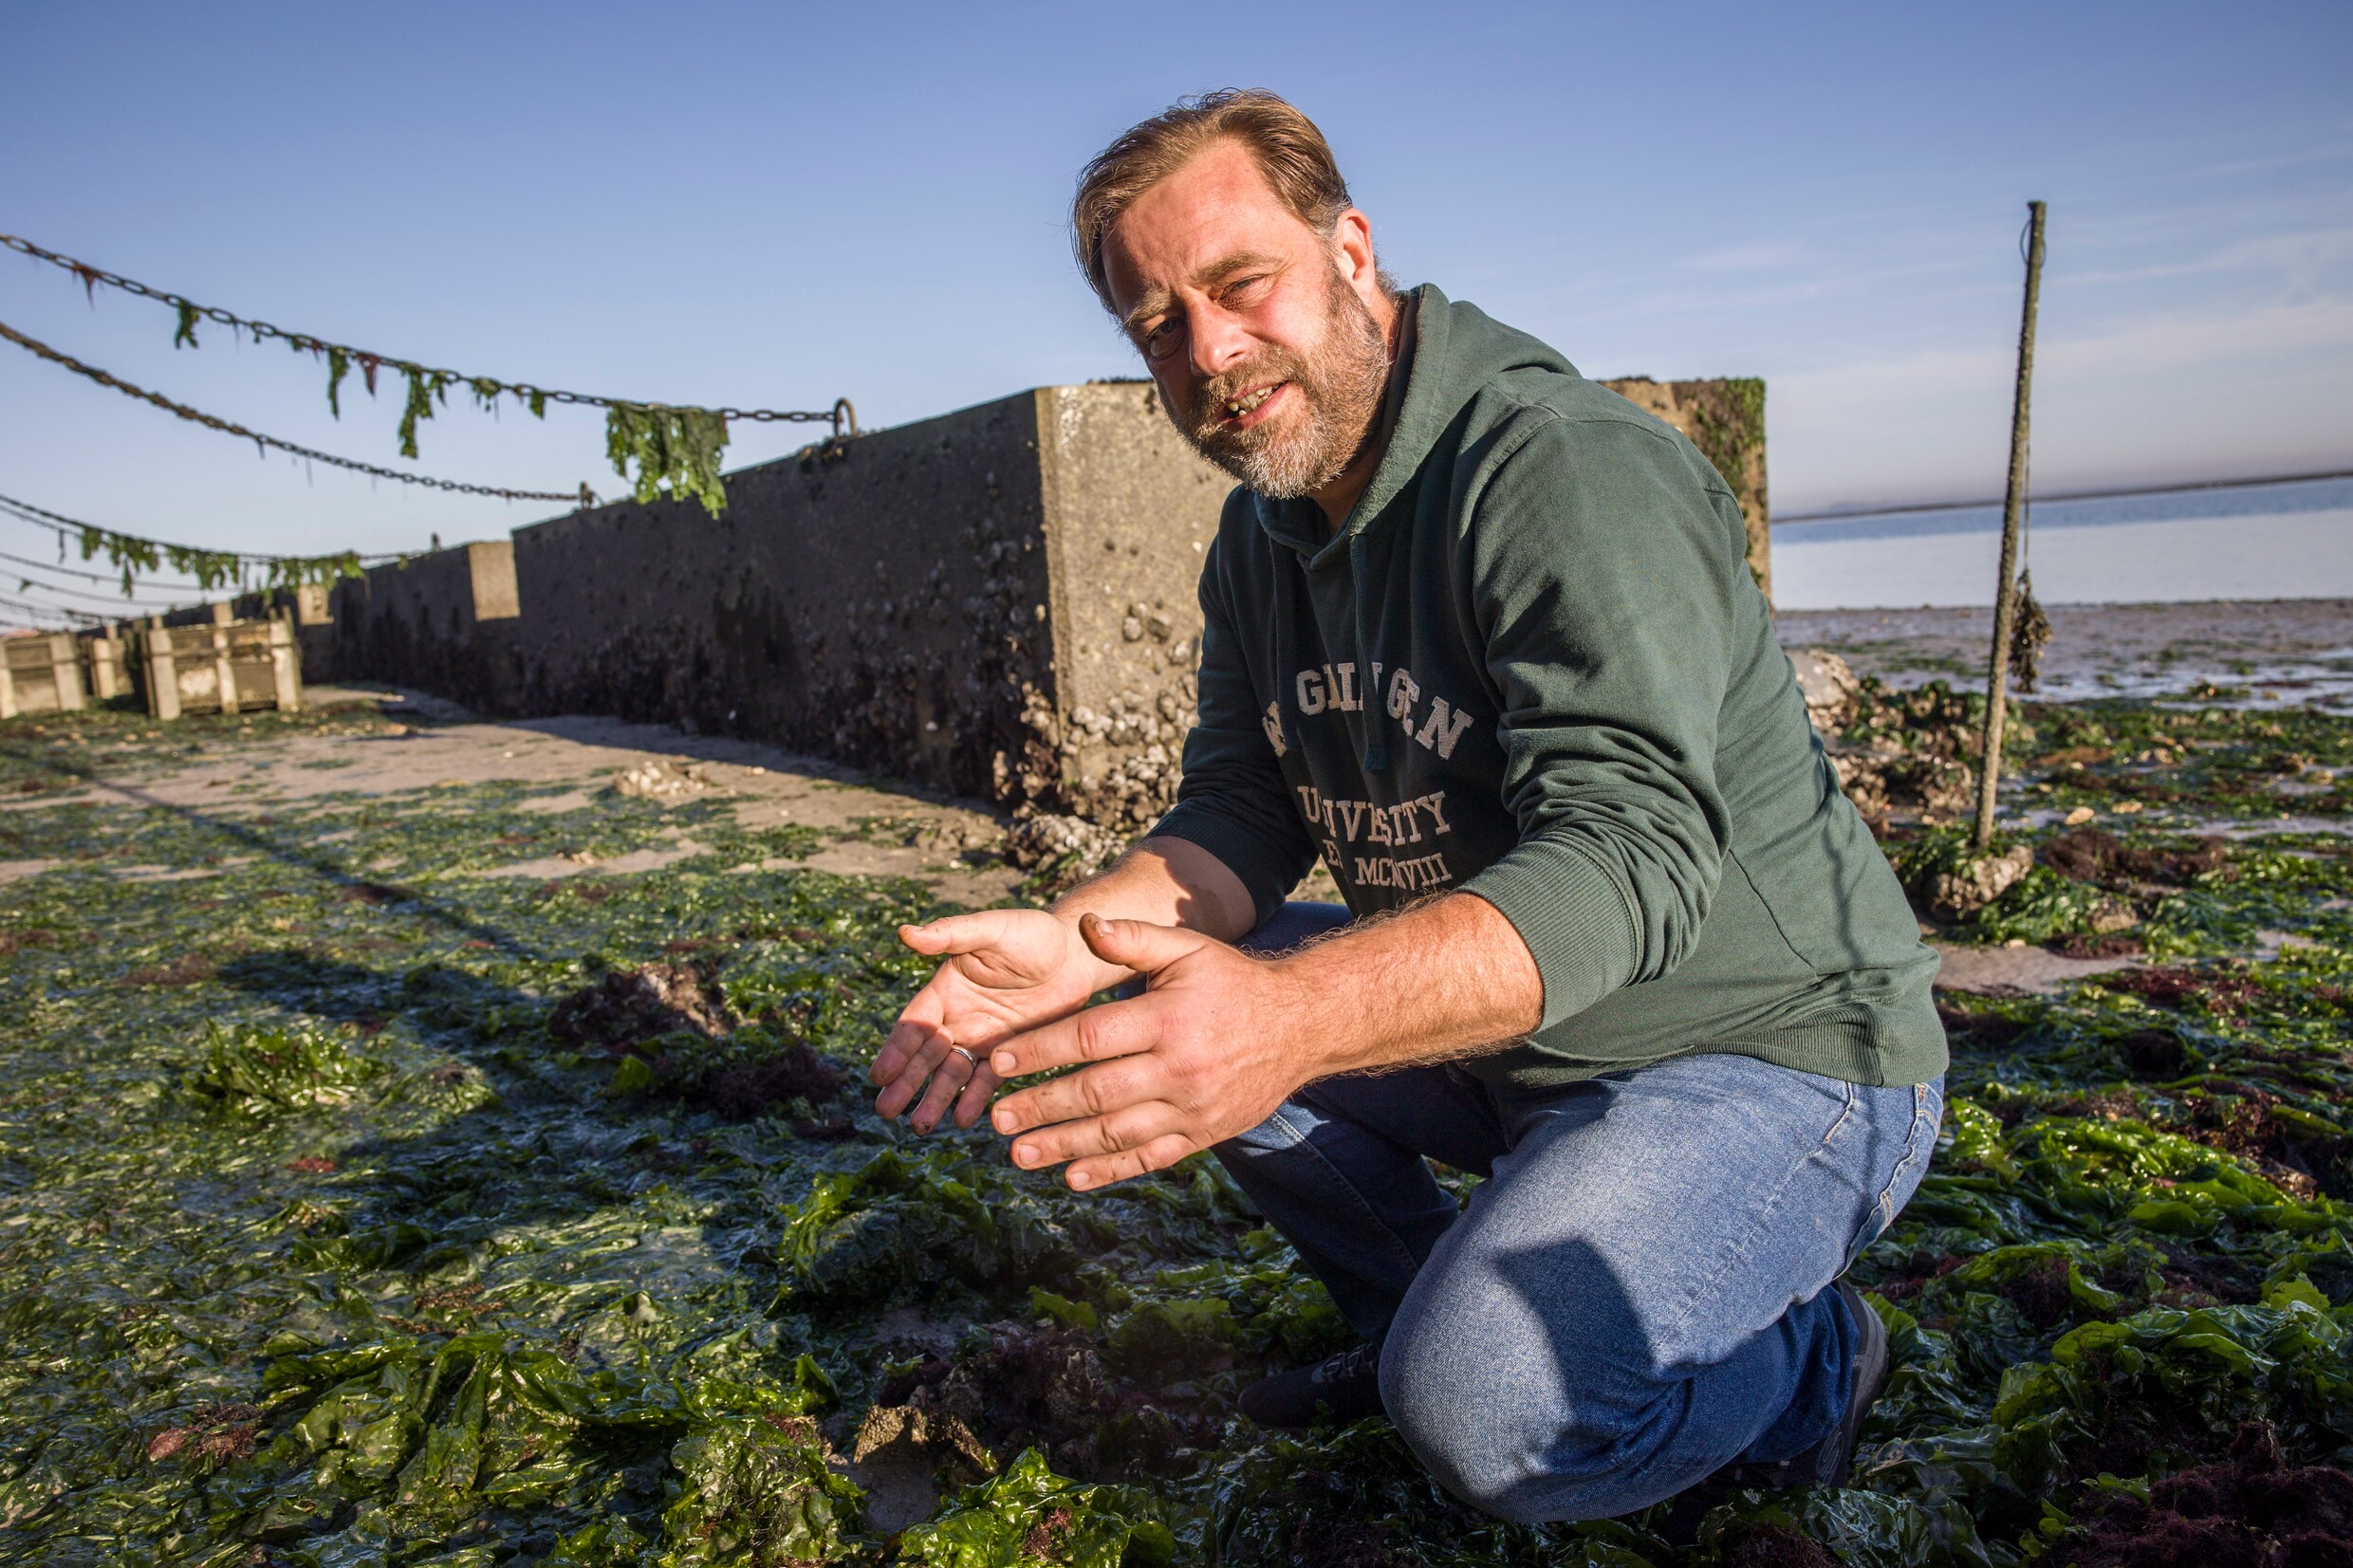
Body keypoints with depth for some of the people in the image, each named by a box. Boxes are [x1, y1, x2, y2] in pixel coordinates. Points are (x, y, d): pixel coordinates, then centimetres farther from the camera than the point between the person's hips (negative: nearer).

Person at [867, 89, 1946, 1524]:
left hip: (1776, 1050, -8)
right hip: (1510, 1035, 8)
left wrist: (1294, 1015, -48)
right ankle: (1416, 1312, 16)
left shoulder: (1564, 467, -22)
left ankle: (1809, 1363, 5)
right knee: (1180, 1016, 0)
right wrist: (1075, 937, -18)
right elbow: (1240, 815, 3)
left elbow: (1632, 856, -33)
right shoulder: (1263, 542, 6)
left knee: (1485, 1408, -27)